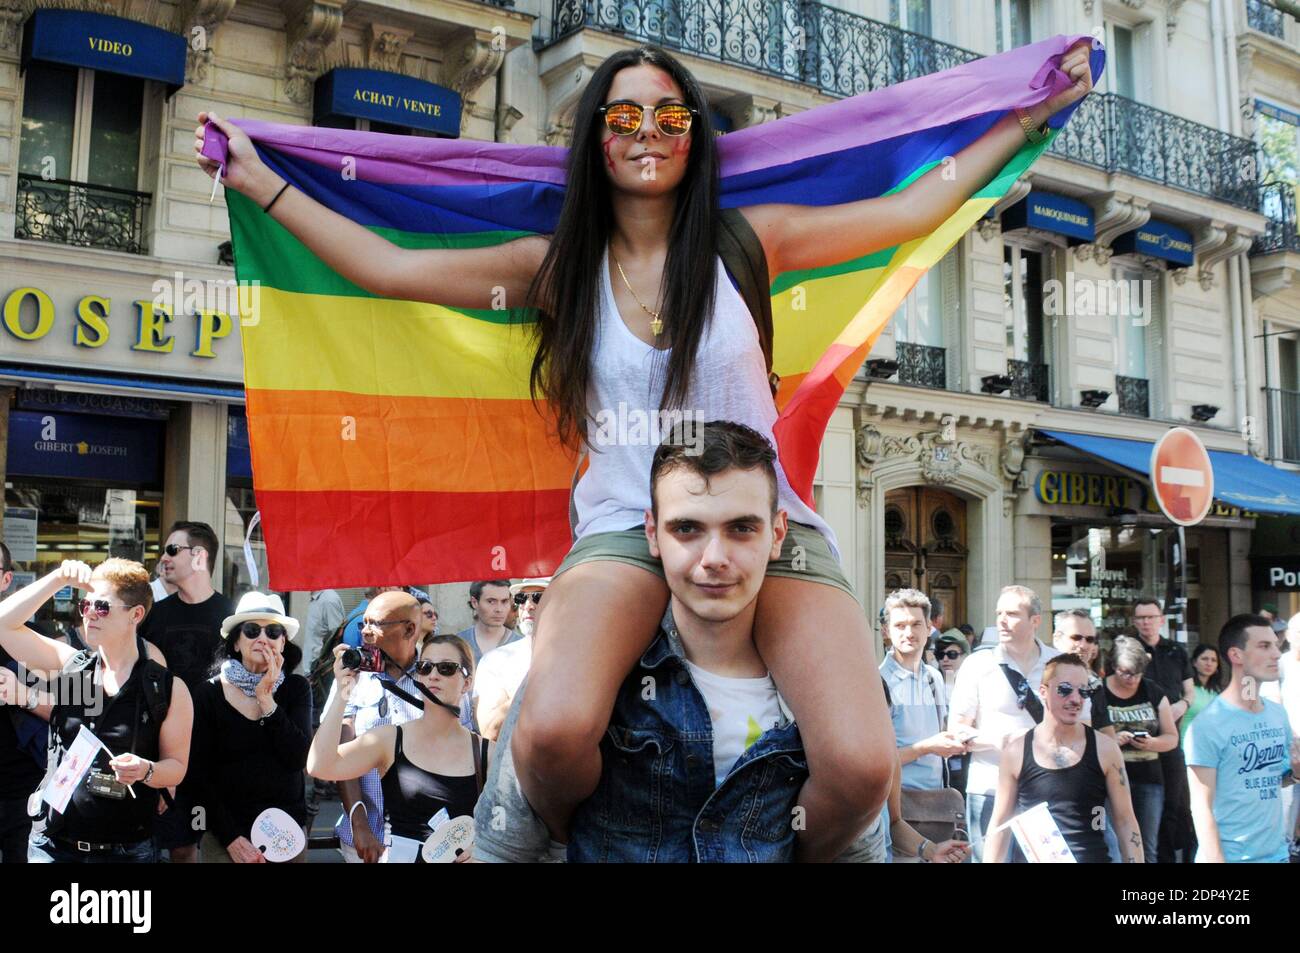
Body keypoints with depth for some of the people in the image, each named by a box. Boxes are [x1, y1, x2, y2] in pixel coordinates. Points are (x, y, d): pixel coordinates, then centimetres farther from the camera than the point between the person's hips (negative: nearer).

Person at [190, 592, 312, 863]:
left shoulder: (296, 688, 0)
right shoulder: (209, 694, -5)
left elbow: (299, 759, -12)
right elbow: (200, 775, -5)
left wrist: (266, 698, -15)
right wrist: (232, 839, -11)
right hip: (224, 834, -2)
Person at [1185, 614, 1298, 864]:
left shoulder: (1278, 713, 3)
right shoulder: (1208, 725, -16)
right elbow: (1201, 807, -16)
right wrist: (1215, 860, -19)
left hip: (1276, 852, 6)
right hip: (1231, 856, -6)